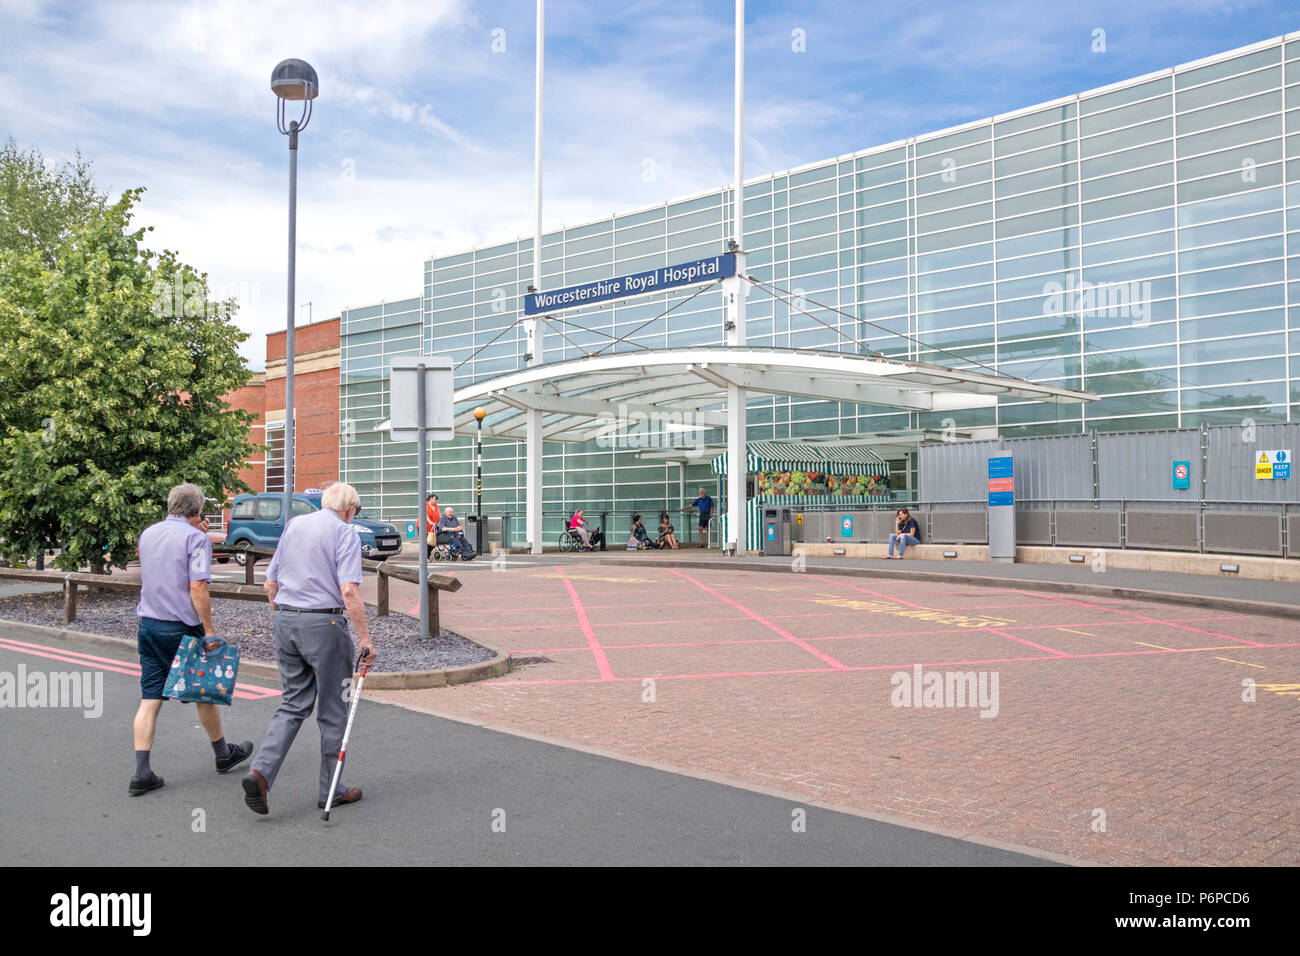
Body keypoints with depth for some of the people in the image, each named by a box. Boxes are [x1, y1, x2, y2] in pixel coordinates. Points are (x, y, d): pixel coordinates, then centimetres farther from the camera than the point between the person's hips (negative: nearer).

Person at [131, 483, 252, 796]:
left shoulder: (147, 534, 10)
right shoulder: (196, 538, -12)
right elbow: (198, 587, -19)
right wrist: (209, 631, -15)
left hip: (148, 625, 6)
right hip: (182, 628, -6)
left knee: (150, 700, 5)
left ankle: (142, 773, 1)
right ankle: (223, 754, 28)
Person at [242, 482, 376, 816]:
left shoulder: (293, 525, 12)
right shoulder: (345, 534, -7)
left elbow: (270, 583, 15)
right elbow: (349, 590, -18)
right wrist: (365, 638, -16)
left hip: (286, 622, 6)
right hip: (324, 624, -6)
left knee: (293, 704, 13)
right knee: (333, 710, 6)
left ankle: (261, 771, -5)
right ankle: (330, 790, 15)